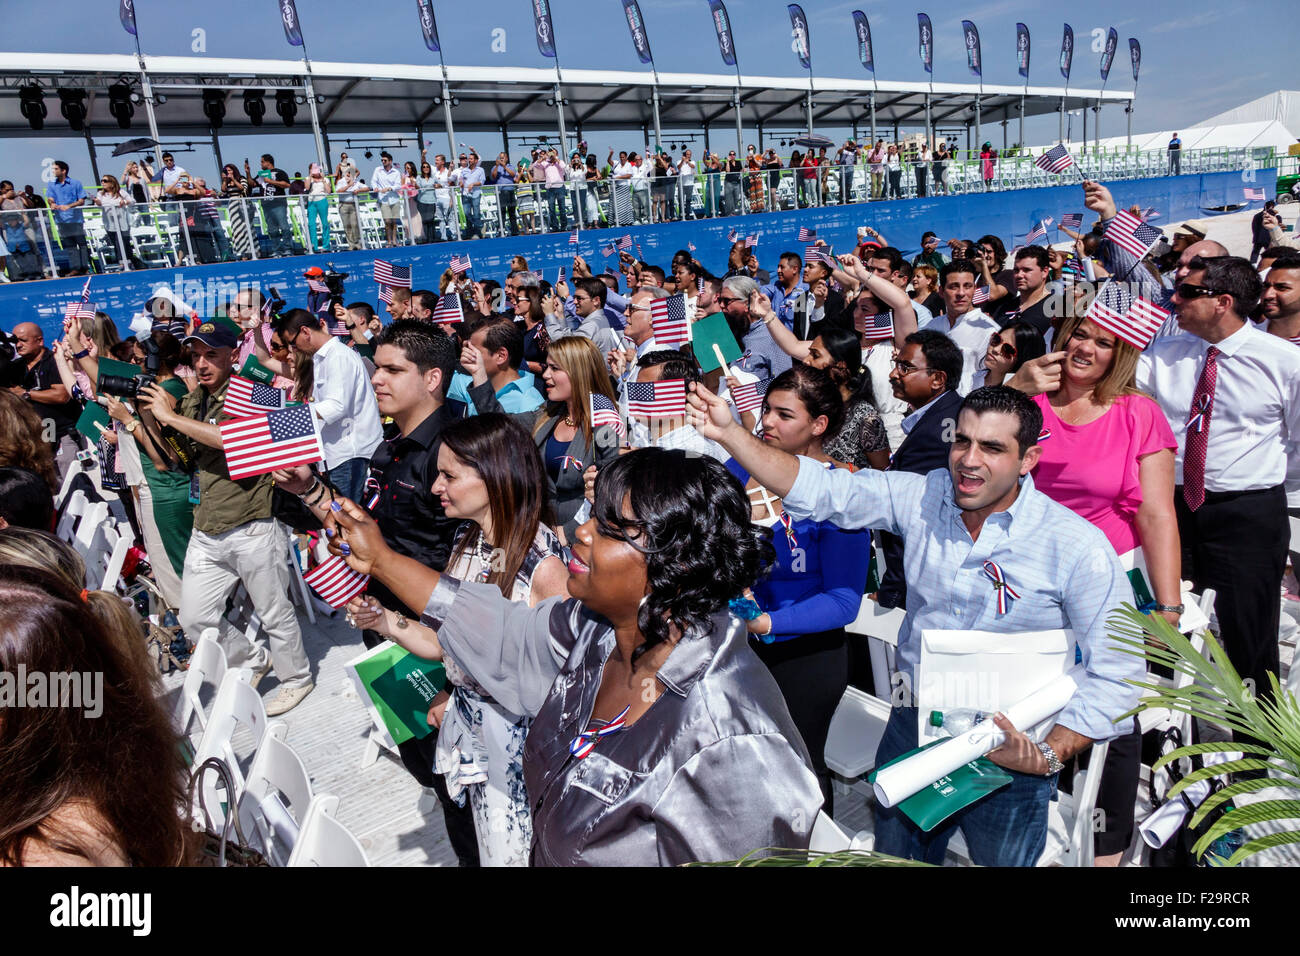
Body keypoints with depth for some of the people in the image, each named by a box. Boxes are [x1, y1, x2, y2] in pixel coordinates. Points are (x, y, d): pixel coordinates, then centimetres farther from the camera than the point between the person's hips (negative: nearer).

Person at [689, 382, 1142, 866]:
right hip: (911, 730, 4)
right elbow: (819, 489, -10)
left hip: (1007, 755, -3)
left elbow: (1116, 676, -13)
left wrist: (1048, 757, -23)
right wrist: (730, 433, -19)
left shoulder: (1079, 548, -17)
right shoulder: (922, 498, -7)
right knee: (892, 857, 21)